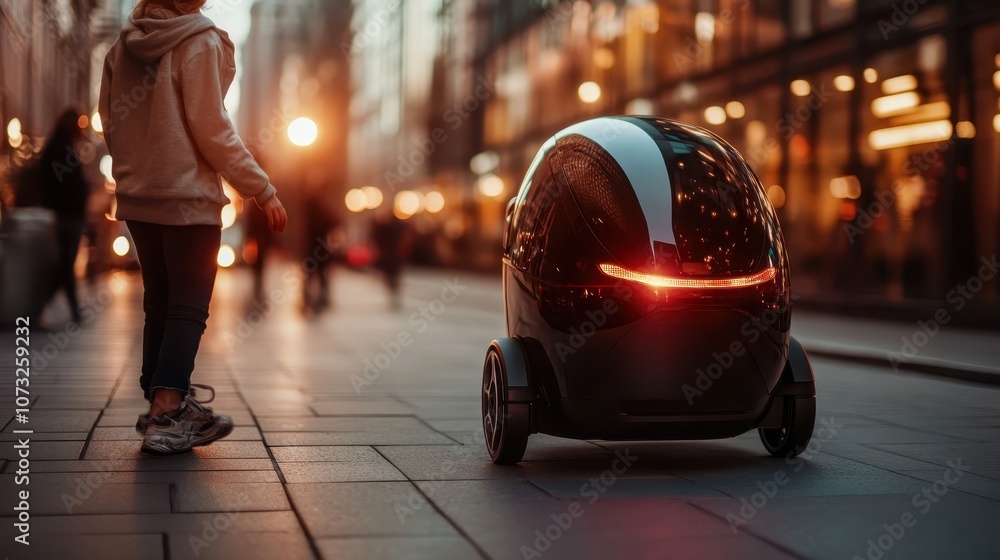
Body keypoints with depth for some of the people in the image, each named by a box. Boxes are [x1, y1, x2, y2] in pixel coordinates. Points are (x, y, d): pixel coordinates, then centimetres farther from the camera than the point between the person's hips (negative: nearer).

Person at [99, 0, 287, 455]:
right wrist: (260, 189, -9)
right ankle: (166, 418, -6)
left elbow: (109, 123, 10)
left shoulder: (123, 45, 7)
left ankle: (162, 405, 21)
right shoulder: (201, 42, -11)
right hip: (189, 196, -6)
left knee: (158, 303, 15)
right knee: (188, 309, -1)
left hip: (136, 196, 6)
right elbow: (211, 130, -15)